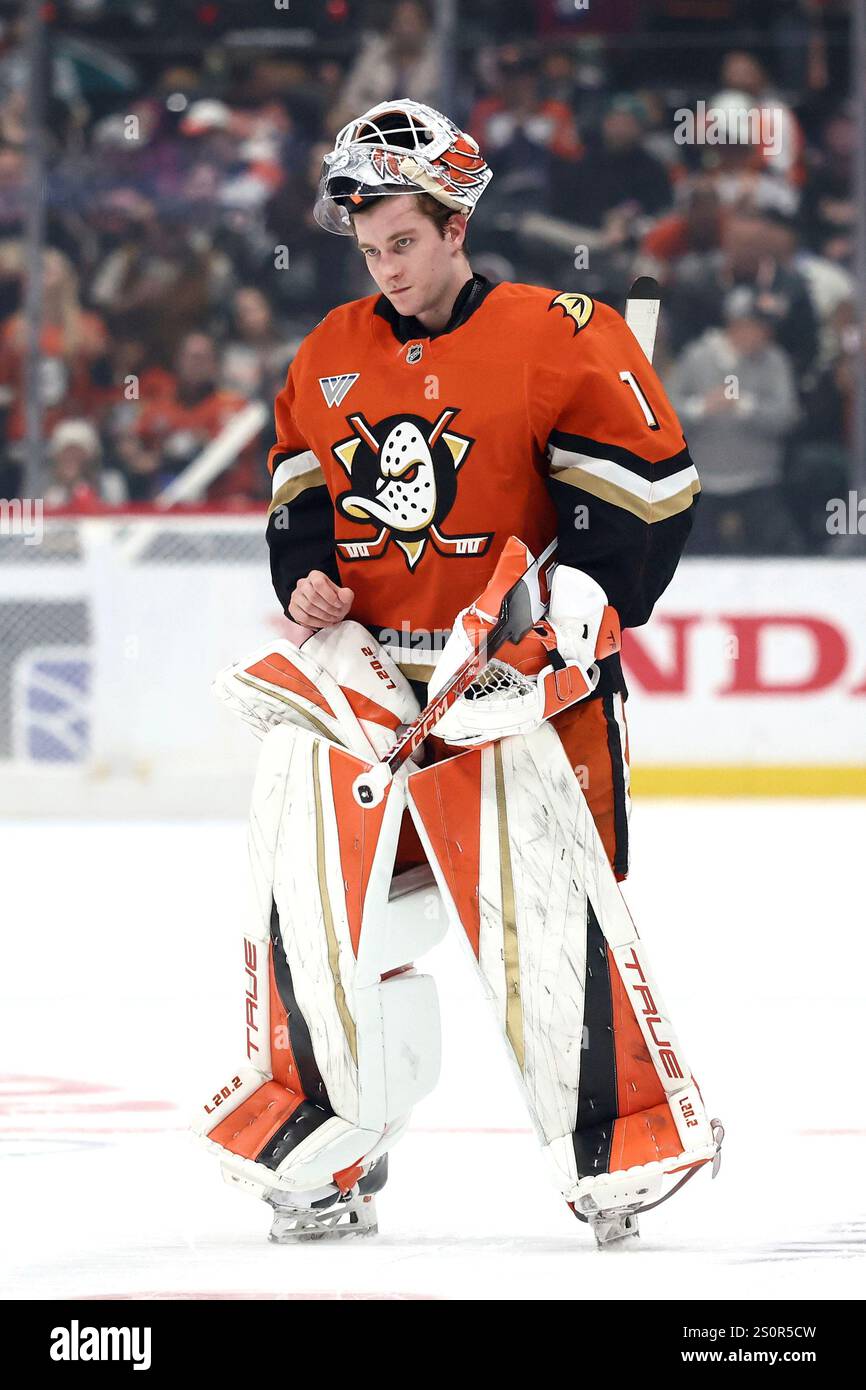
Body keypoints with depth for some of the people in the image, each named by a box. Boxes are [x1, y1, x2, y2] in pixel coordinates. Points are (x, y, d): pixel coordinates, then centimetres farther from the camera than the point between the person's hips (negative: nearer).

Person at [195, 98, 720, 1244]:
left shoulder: (559, 340, -7)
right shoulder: (330, 357, 10)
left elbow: (649, 492, -7)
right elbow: (302, 491, 21)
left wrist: (575, 607, -15)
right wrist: (308, 582, 3)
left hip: (517, 676, -5)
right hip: (364, 667, 5)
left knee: (547, 912, -12)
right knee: (314, 890, -2)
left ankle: (614, 1148, 0)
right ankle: (331, 1147, 11)